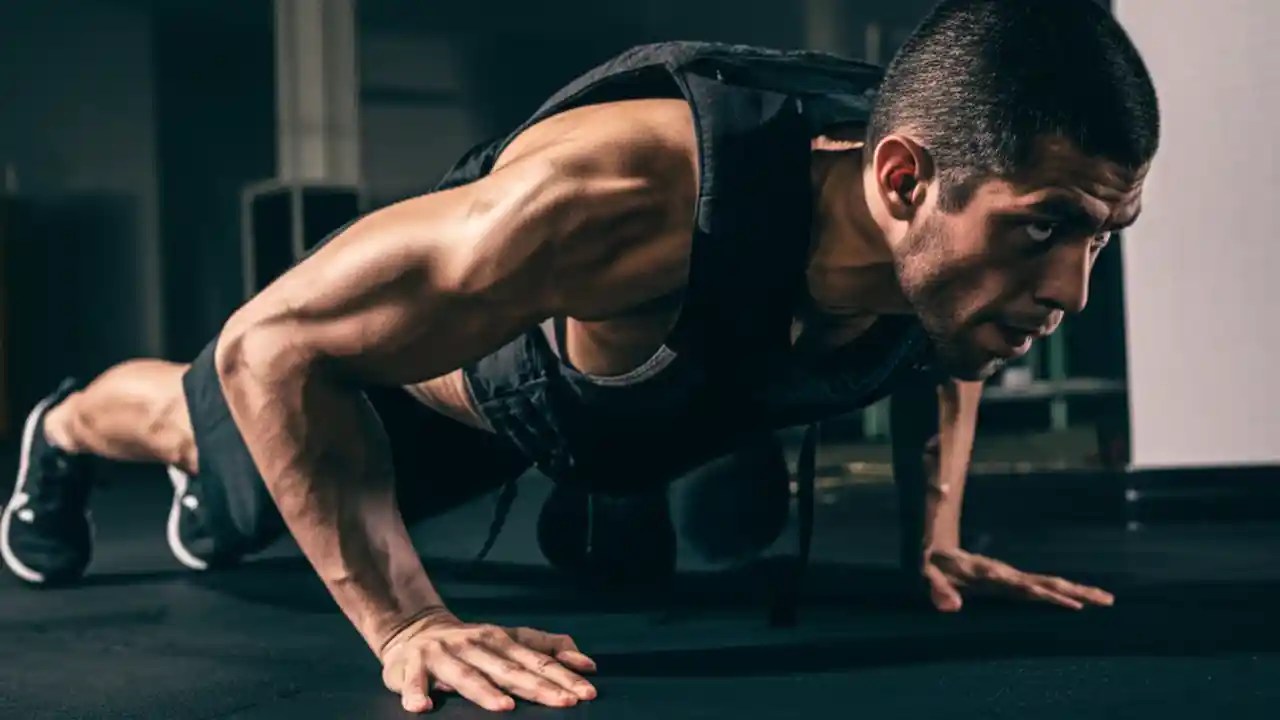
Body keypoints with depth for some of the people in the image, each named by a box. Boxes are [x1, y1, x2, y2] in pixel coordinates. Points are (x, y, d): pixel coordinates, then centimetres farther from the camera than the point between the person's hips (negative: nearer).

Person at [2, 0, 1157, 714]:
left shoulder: (961, 244, -32)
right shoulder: (621, 199, -52)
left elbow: (950, 352, -2)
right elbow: (274, 343, -43)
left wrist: (935, 541, -9)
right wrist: (405, 623, -46)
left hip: (585, 406, 6)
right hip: (415, 352, -5)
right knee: (216, 436, 27)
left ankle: (205, 501, 70)